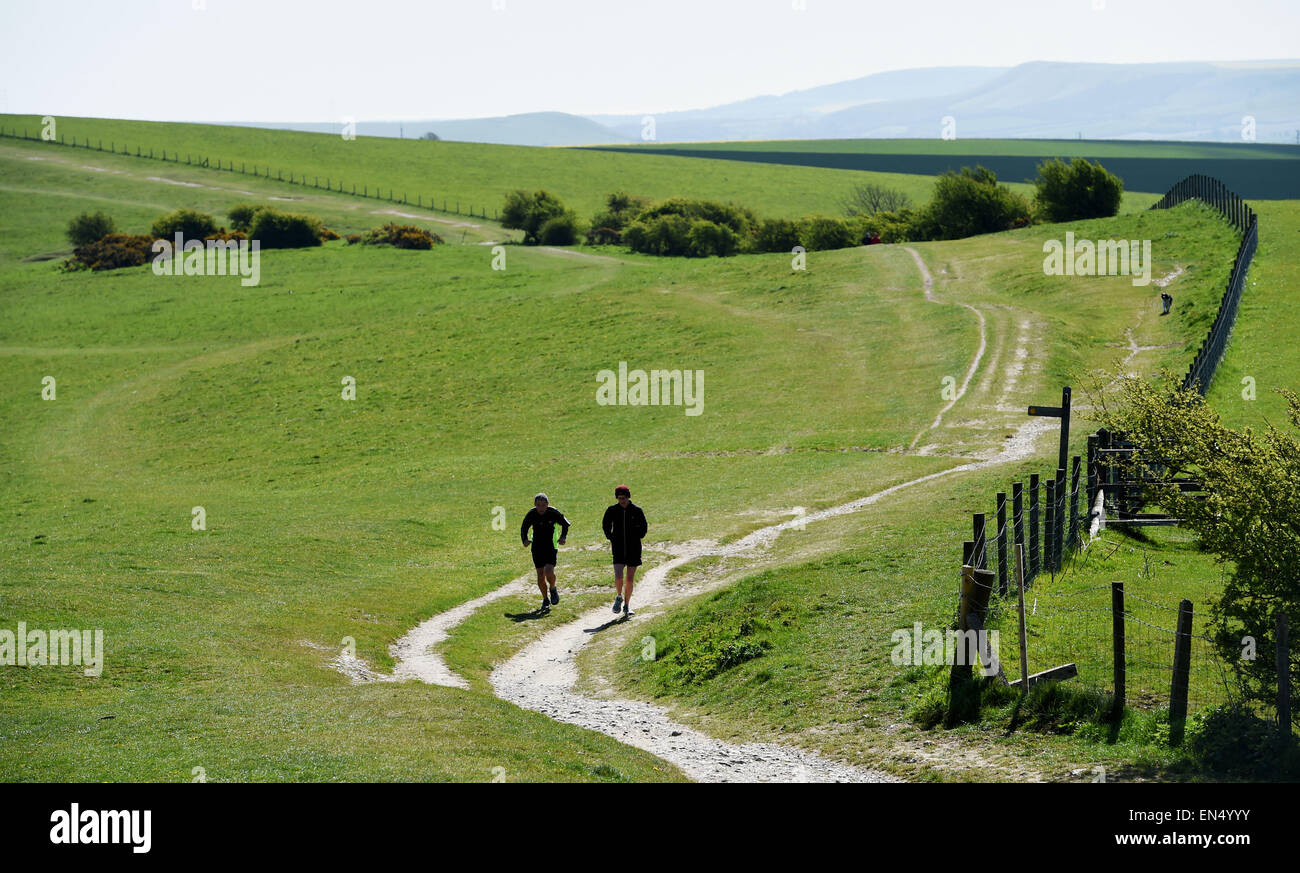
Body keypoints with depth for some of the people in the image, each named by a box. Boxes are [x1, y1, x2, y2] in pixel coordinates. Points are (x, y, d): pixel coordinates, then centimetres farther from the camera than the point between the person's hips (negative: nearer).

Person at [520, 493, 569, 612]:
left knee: (548, 571, -20)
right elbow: (524, 528, 8)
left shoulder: (553, 513, -11)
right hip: (537, 548, 2)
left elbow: (565, 524, 5)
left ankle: (553, 589, 11)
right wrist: (525, 540, -10)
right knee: (540, 576, 0)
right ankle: (546, 600, 19)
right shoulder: (531, 514, -7)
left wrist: (563, 537, -10)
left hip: (551, 547, -2)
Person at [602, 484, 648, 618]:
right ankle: (619, 597, 13)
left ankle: (627, 605, 18)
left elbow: (643, 527, 10)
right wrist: (610, 537, 8)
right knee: (618, 577, -15)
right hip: (618, 549, 0)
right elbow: (605, 524, 15)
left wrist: (637, 537, 3)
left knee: (629, 579, 3)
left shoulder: (636, 510, -4)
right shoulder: (612, 510, -2)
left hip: (634, 549, 0)